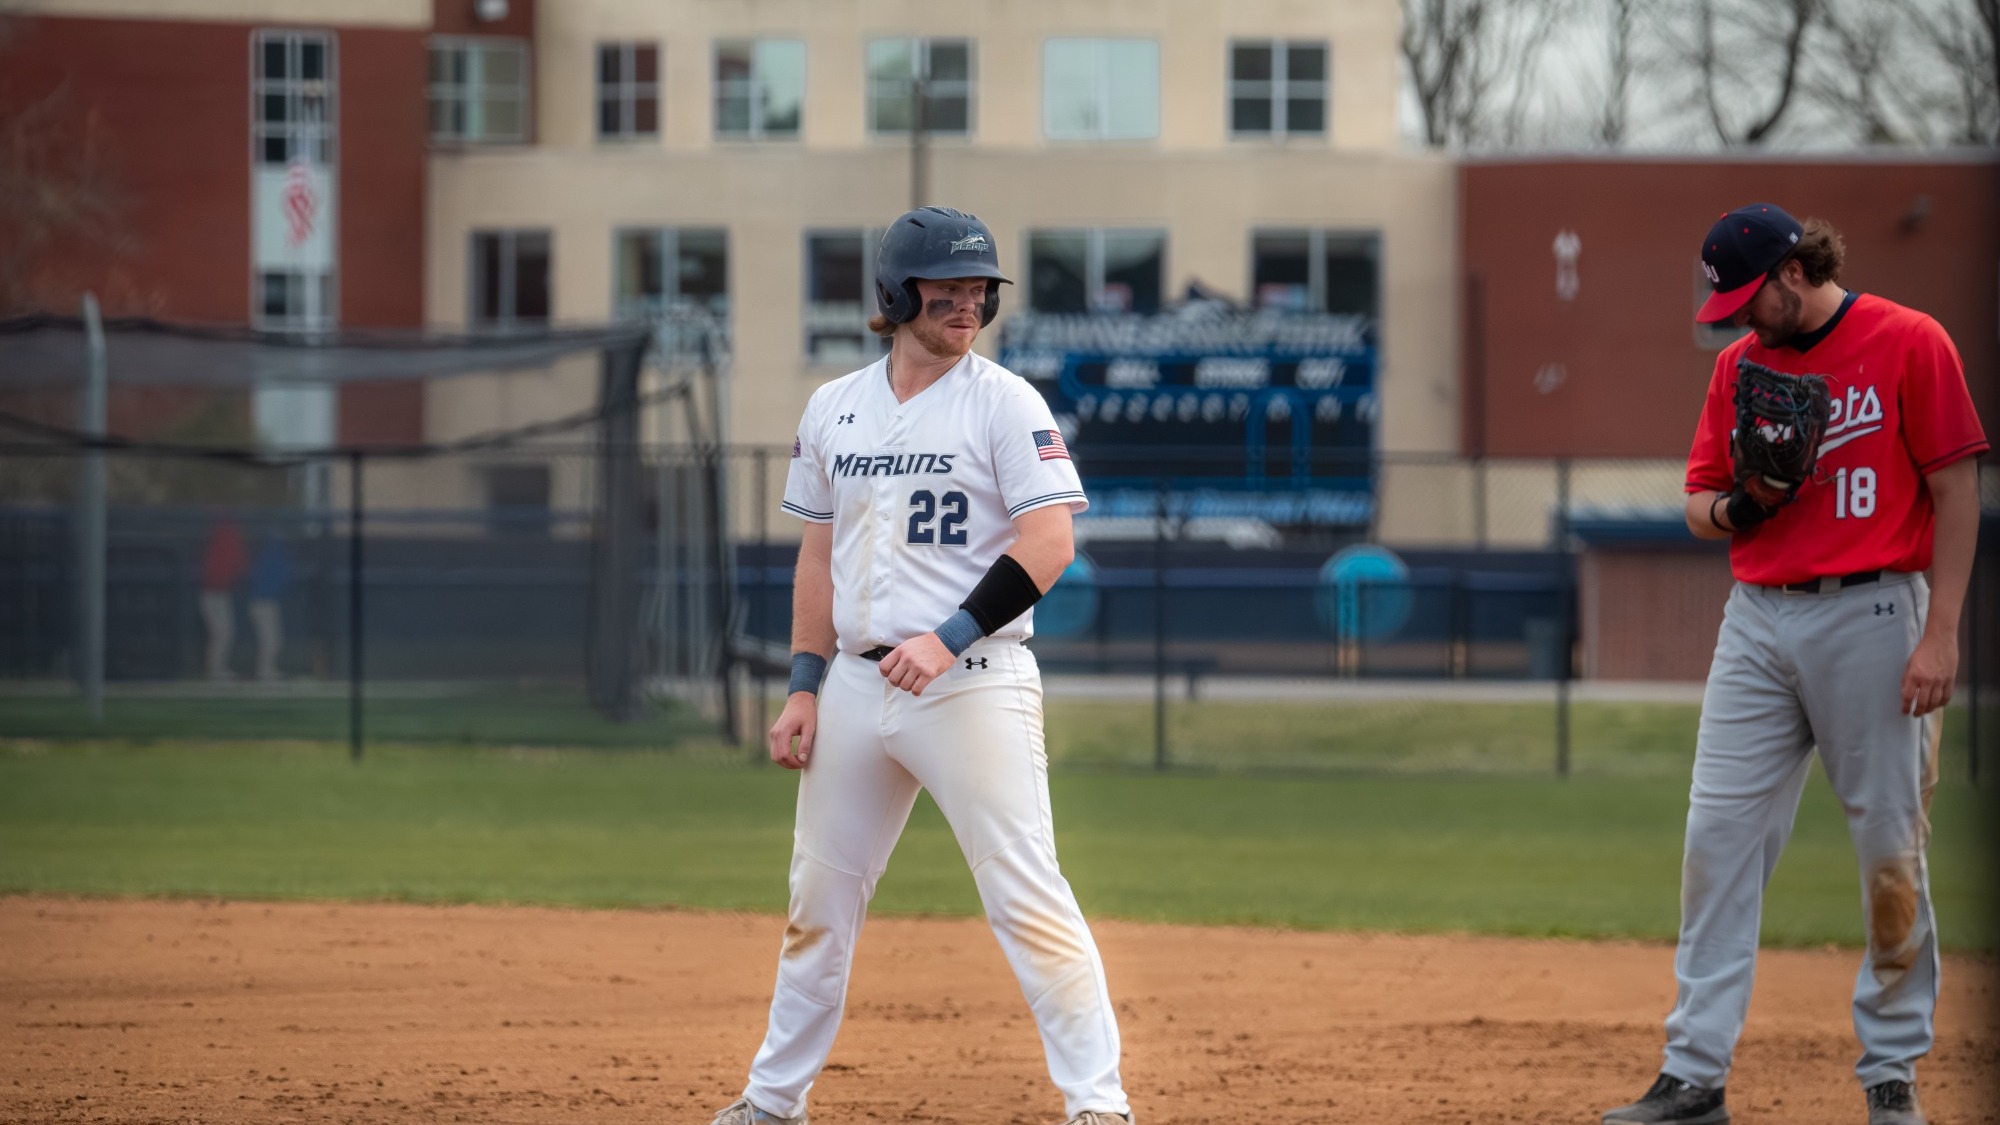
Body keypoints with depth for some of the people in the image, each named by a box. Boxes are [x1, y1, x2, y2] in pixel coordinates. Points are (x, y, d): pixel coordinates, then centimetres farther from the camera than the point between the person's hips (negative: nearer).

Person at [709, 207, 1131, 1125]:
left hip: (974, 682, -5)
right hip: (857, 684, 5)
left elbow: (1049, 542, -12)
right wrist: (803, 687, 10)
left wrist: (949, 638, -21)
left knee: (1025, 894, -12)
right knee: (819, 898, 12)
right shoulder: (834, 409, 12)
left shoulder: (1005, 403, -4)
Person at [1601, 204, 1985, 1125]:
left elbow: (1956, 492, -5)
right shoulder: (1740, 364, 12)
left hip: (1872, 616, -5)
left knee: (1890, 848, 0)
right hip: (1759, 621, 5)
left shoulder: (1909, 345, -4)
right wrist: (1741, 506, -7)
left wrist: (1941, 634, -12)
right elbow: (1700, 508, 17)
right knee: (1717, 836, -3)